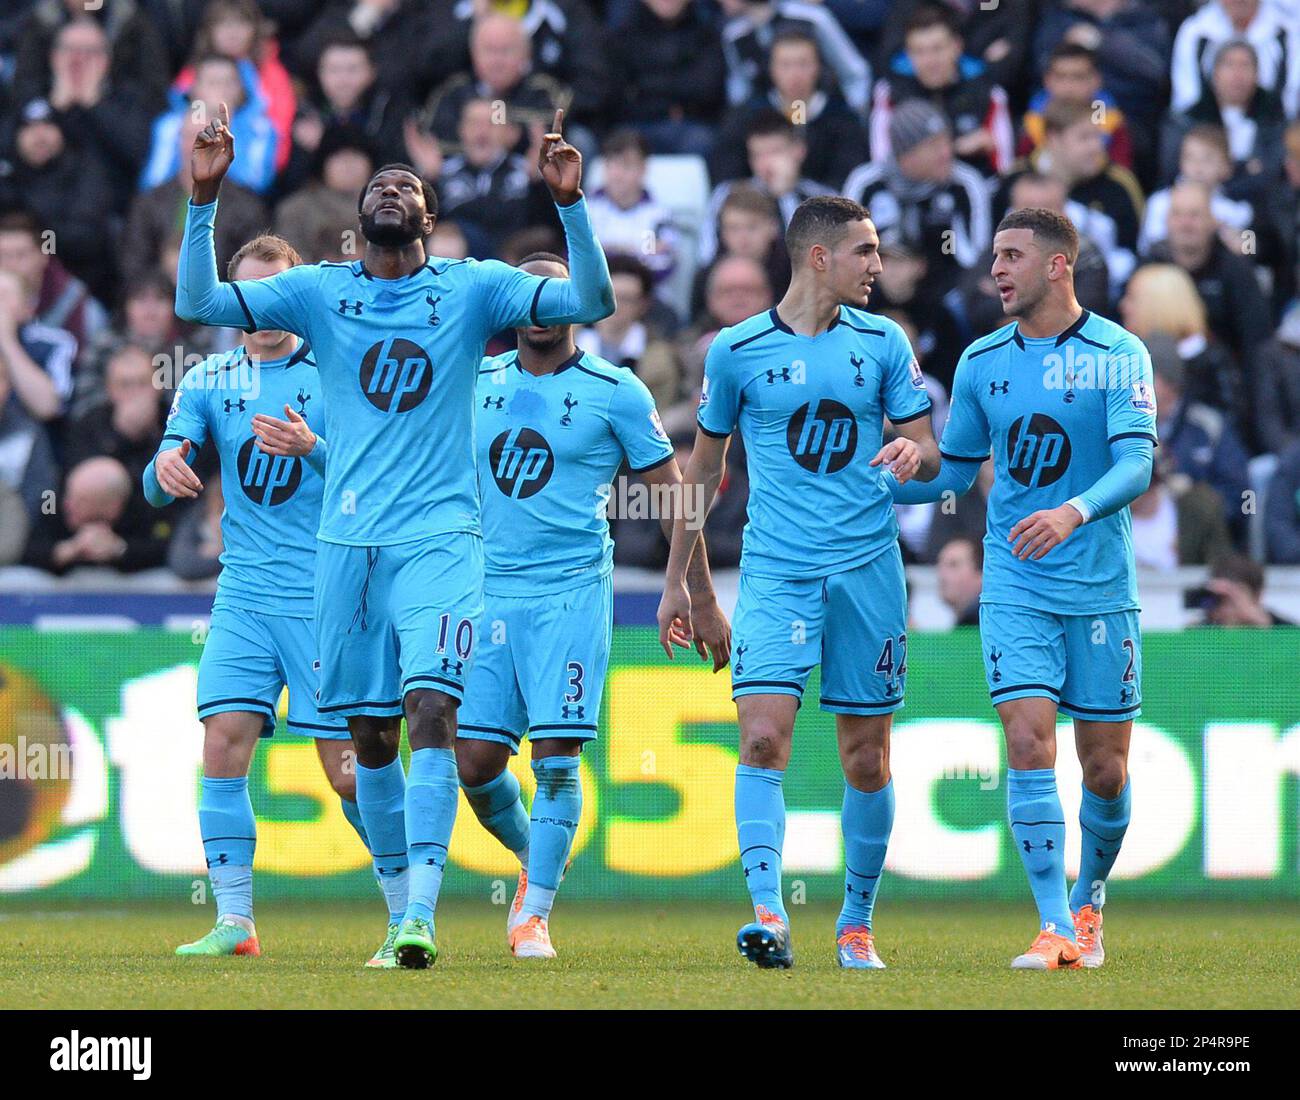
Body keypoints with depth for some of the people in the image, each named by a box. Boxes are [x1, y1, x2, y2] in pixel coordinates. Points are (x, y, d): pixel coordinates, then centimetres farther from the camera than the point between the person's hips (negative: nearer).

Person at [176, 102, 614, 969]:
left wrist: (571, 204, -18)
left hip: (440, 538, -3)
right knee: (371, 735, 6)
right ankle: (401, 906, 19)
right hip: (349, 540, 3)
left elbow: (592, 302, -5)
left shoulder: (472, 288, 3)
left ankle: (423, 909, -24)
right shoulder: (319, 291, 7)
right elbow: (198, 303, -1)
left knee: (429, 710, -19)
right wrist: (205, 197, -12)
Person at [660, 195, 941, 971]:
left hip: (867, 570, 2)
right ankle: (768, 914, -22)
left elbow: (929, 451, 10)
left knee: (867, 758, 5)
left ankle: (857, 922, 19)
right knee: (763, 737, -18)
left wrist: (914, 454, -15)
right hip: (775, 572, -2)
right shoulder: (737, 350, 1)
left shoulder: (883, 342, 5)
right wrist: (677, 579, 12)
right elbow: (705, 467, 11)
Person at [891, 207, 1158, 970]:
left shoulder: (1118, 354, -6)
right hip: (1016, 587, 2)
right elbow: (954, 471, 16)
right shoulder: (982, 361, 6)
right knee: (1029, 741, -14)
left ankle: (1090, 900, 29)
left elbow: (1137, 464, -17)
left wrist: (1074, 511, -34)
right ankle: (1056, 929, -13)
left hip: (1101, 589, -2)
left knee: (1105, 767, 3)